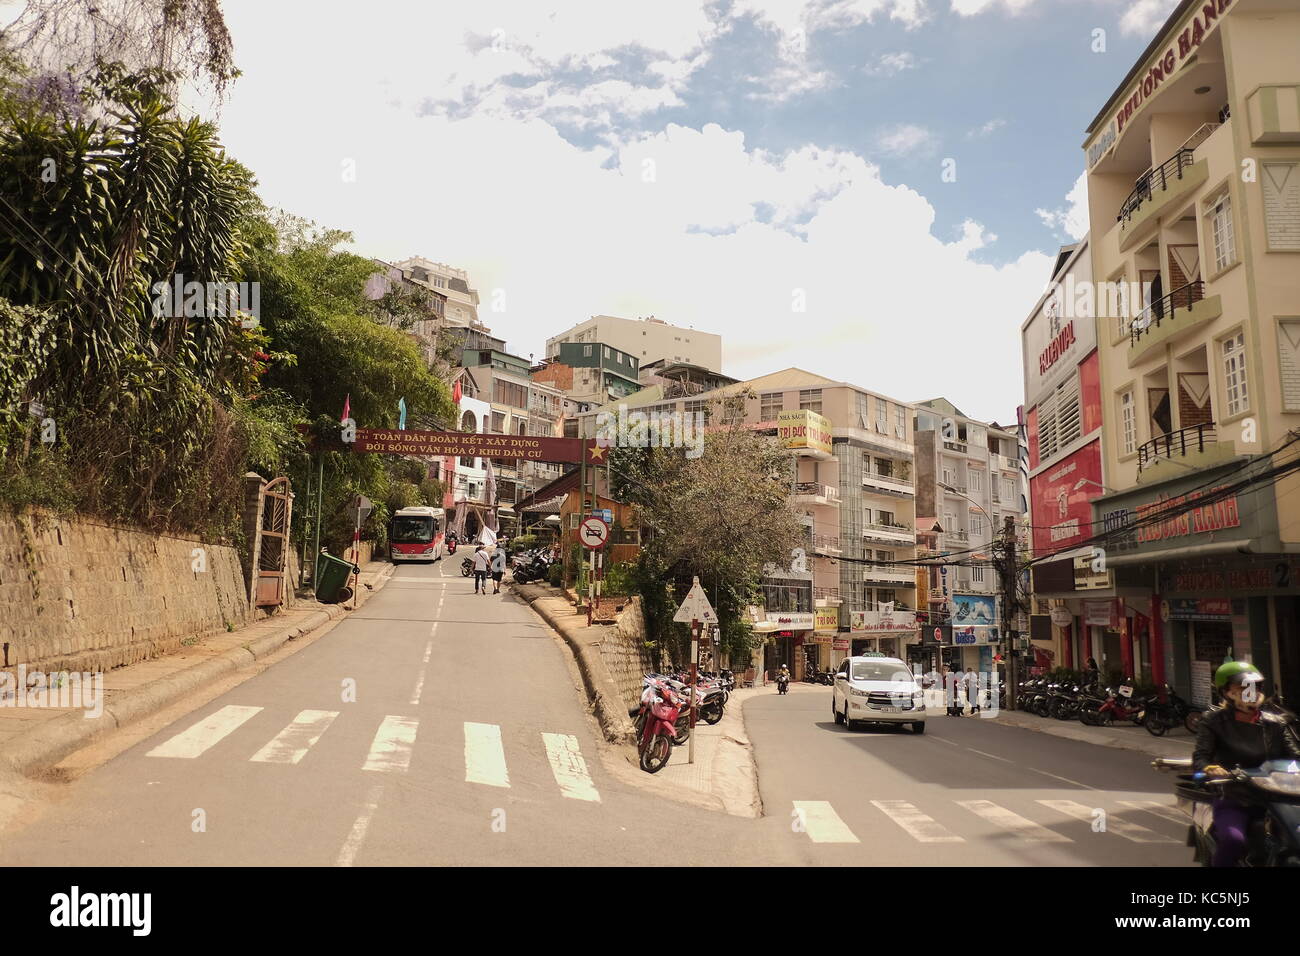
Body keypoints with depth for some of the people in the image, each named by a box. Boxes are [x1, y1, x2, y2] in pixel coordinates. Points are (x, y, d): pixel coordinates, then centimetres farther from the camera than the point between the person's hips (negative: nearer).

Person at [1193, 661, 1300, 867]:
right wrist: (1210, 768, -30)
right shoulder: (1214, 720, 2)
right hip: (1231, 800, -4)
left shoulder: (1275, 724, 15)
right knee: (1233, 840, -33)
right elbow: (1200, 756, -7)